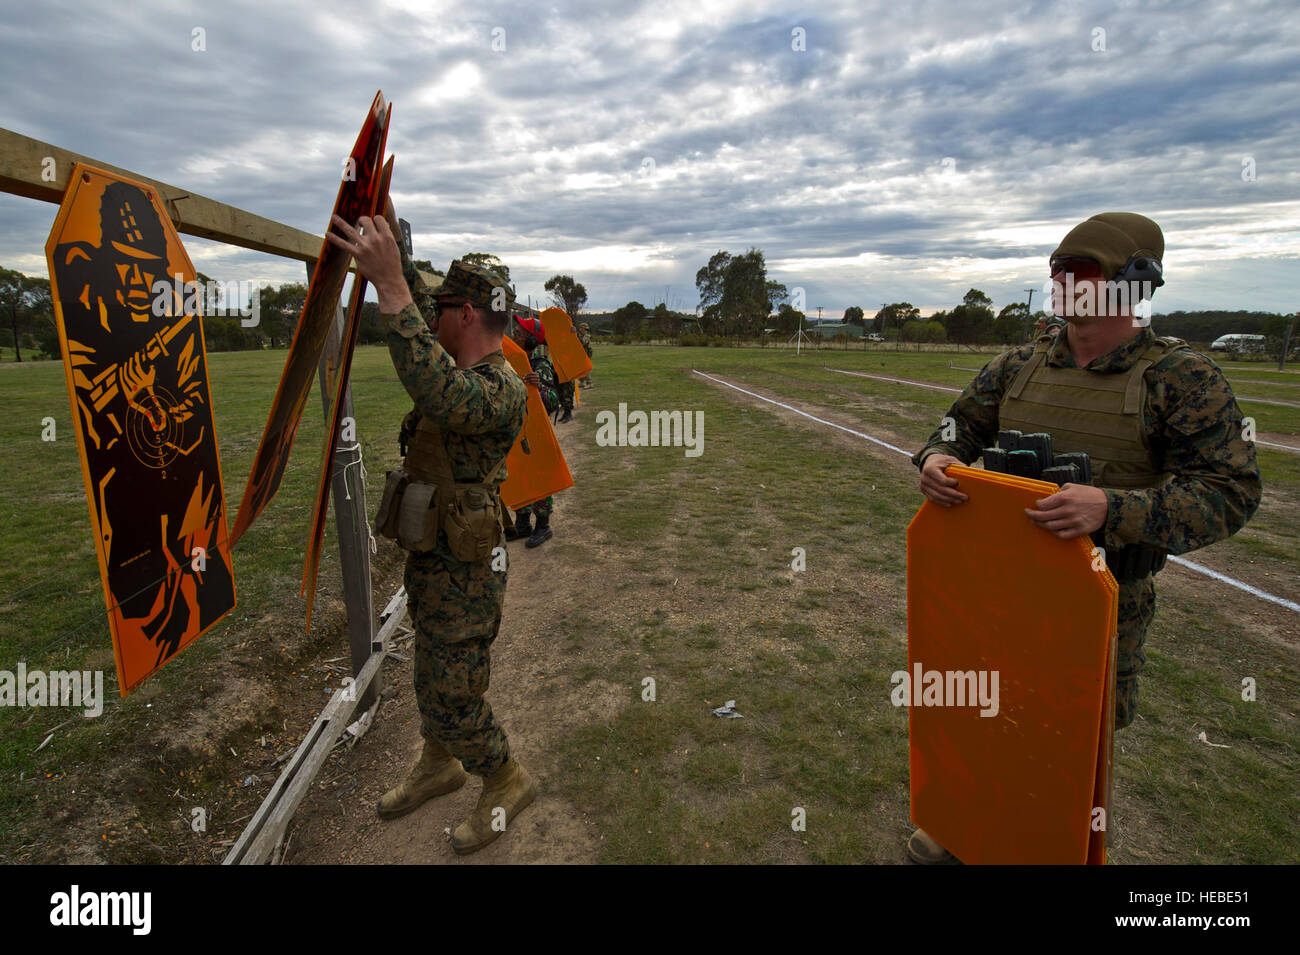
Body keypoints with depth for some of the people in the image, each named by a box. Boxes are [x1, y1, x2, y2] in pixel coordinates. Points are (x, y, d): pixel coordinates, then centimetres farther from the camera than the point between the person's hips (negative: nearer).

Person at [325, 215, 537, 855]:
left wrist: (392, 286, -46)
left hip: (462, 575, -9)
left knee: (454, 699, 4)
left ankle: (507, 785, 29)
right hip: (429, 564, 10)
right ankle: (438, 768, 47)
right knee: (430, 679, 25)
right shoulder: (464, 378, 8)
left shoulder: (503, 387, -23)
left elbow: (442, 397, -44)